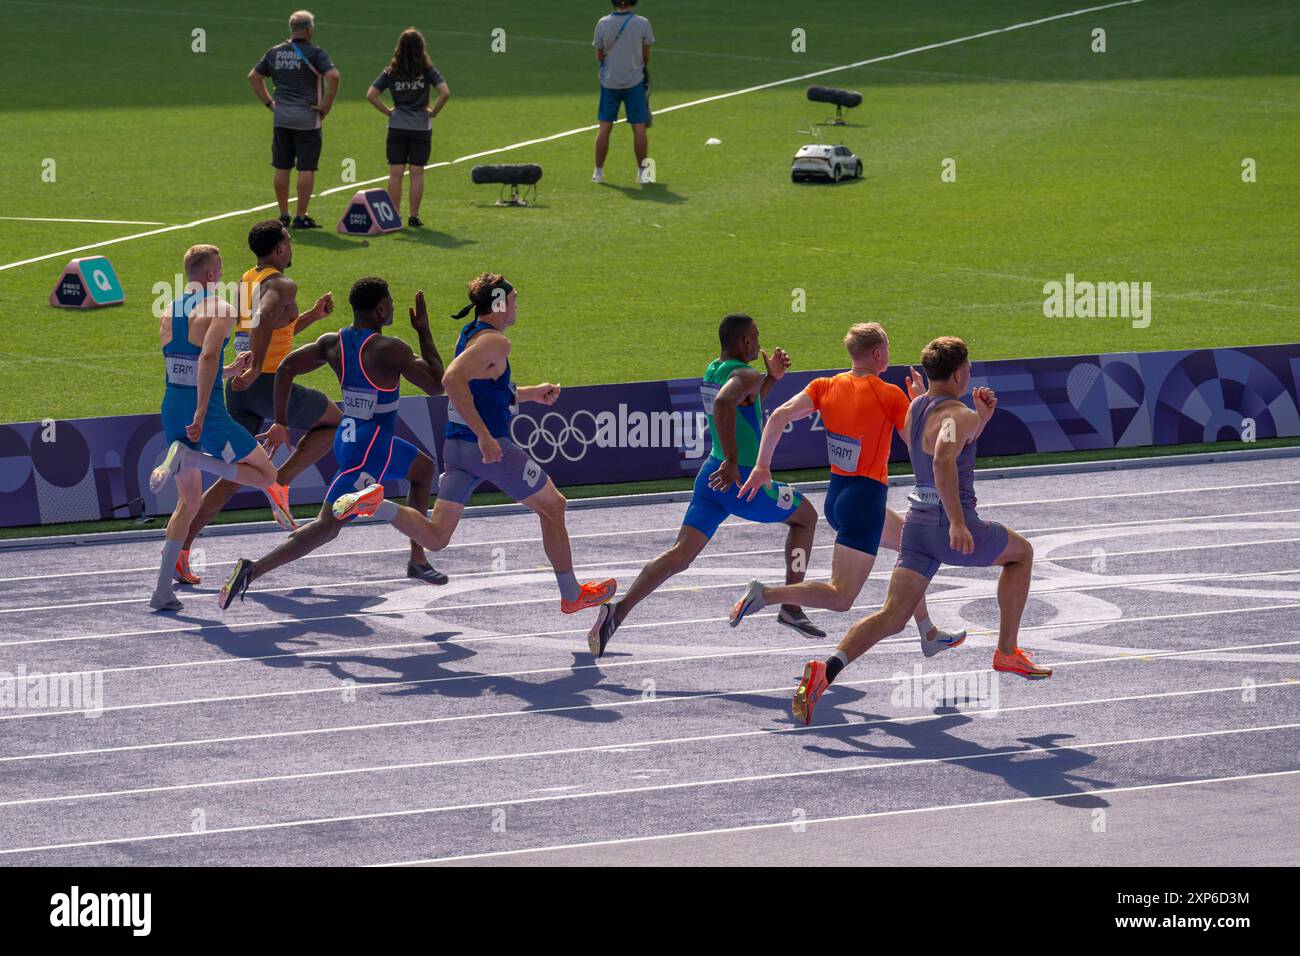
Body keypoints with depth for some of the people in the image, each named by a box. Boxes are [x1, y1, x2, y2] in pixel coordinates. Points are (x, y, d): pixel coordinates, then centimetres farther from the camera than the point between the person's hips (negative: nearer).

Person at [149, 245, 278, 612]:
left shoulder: (167, 314, 14)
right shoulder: (220, 309, -8)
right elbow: (208, 357, -24)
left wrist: (231, 370, 28)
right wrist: (201, 413, -27)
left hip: (173, 412, 7)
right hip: (208, 415, -7)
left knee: (188, 502, 20)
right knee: (266, 474, 8)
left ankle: (163, 591, 11)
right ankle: (187, 457, -13)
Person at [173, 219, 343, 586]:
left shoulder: (244, 283, 19)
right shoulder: (281, 286, -7)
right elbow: (265, 320, -29)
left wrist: (313, 315, 27)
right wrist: (255, 369, -32)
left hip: (238, 389, 8)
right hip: (268, 383, -8)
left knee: (235, 476, 12)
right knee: (334, 421, 16)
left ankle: (180, 546, 1)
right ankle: (280, 482, 1)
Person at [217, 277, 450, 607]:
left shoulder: (334, 343, 2)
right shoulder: (390, 350, -18)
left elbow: (286, 368, -3)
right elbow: (436, 385, -10)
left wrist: (280, 423, 3)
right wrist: (424, 332, -2)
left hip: (348, 436, 9)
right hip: (369, 450, -9)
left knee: (424, 469, 29)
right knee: (328, 525, -7)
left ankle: (417, 560, 36)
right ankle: (252, 570, -19)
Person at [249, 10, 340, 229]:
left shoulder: (275, 52, 8)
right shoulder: (314, 52, -9)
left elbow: (253, 77, 15)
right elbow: (333, 76, -22)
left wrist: (269, 102, 15)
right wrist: (326, 105, -11)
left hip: (281, 118, 5)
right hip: (307, 119, -5)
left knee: (282, 168, 11)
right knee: (306, 169, 0)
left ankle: (283, 215, 16)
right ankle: (301, 217, -1)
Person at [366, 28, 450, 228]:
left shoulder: (391, 72, 0)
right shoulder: (428, 71, -5)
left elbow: (371, 95, -5)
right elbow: (445, 92, -15)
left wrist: (387, 111, 4)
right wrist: (433, 112, -2)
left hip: (396, 127, 1)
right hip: (421, 127, -1)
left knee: (395, 172, 6)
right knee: (417, 172, 4)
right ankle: (414, 216, 4)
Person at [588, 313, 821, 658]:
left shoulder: (713, 370, 13)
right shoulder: (744, 376, -15)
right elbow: (724, 403, -37)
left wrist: (771, 378, 19)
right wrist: (732, 460, -36)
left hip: (713, 474, 7)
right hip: (742, 480, -7)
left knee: (680, 555, -1)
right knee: (806, 516, 18)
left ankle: (618, 611, -20)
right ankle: (791, 606, 19)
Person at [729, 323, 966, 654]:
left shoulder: (825, 387, 1)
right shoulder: (890, 395, -12)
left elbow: (779, 417, -10)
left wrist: (762, 466, -6)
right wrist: (920, 399, 8)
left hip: (837, 495, 8)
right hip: (866, 499, -8)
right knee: (840, 598, -7)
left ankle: (929, 635, 37)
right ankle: (764, 595, -25)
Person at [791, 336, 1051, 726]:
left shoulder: (914, 409, 12)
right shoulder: (958, 416, -15)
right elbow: (944, 462, -35)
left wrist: (981, 418, 18)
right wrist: (958, 523, -37)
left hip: (917, 520, 7)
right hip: (953, 526, -7)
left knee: (892, 616, -1)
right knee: (1021, 553, 23)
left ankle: (827, 669, -25)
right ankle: (1007, 651, 25)